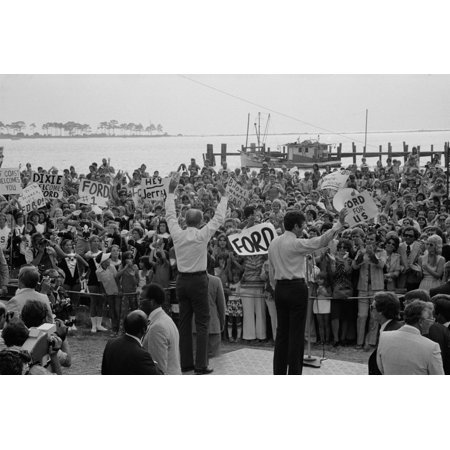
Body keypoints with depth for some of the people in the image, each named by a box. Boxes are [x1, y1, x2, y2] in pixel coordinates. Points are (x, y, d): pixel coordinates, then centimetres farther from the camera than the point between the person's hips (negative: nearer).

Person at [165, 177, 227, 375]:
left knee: (184, 322, 11)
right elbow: (218, 218, -2)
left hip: (182, 280, 5)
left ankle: (185, 362, 14)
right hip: (198, 280, -5)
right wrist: (223, 196, 9)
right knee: (202, 323, -1)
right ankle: (201, 365, -4)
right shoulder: (202, 235, -11)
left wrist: (171, 193, 26)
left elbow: (170, 215, 16)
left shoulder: (177, 234, 0)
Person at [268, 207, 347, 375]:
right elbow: (321, 241, -16)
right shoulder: (297, 243, -12)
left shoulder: (273, 243, 10)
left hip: (280, 288, 7)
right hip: (296, 287, -7)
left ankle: (279, 372, 14)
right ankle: (294, 372, 0)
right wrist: (339, 224, -12)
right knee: (297, 332, -1)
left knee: (282, 331, 11)